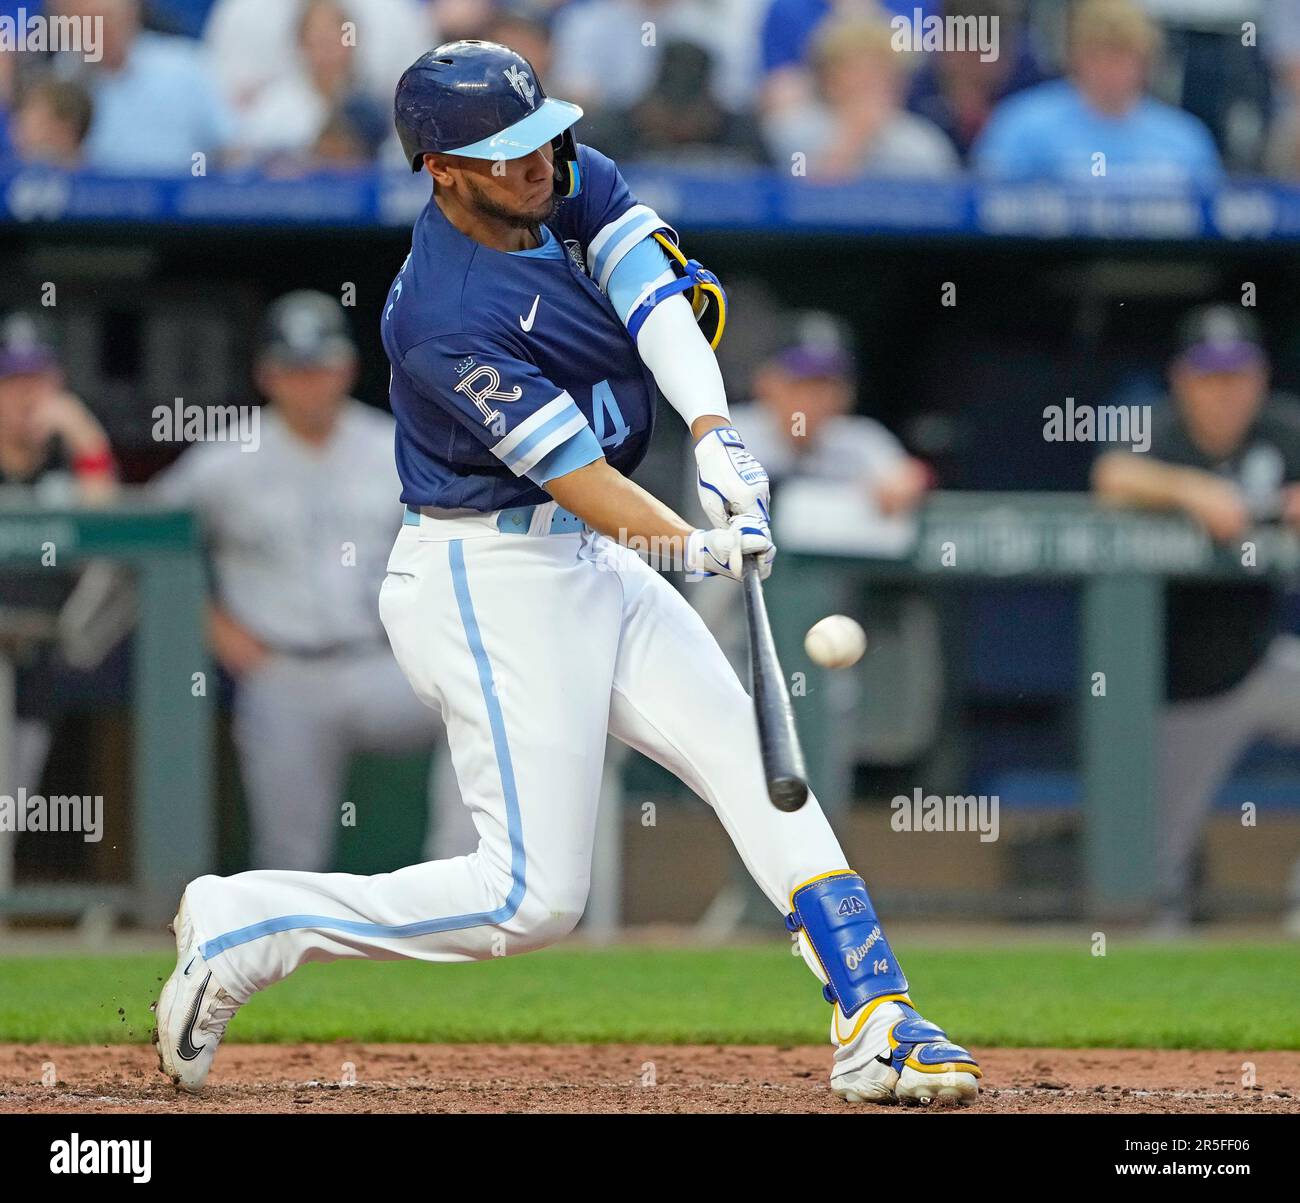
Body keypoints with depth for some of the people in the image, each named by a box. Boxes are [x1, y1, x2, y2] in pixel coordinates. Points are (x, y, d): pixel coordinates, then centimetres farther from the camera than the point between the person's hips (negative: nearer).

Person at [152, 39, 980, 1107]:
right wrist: (695, 549, -37)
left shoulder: (573, 184, 0)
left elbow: (666, 300, -13)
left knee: (759, 764, 1)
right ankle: (244, 928, -1)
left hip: (593, 566, 9)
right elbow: (576, 474, -24)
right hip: (490, 581, -9)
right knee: (535, 898, -11)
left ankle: (877, 1027, 0)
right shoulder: (441, 318, -24)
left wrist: (718, 441, -29)